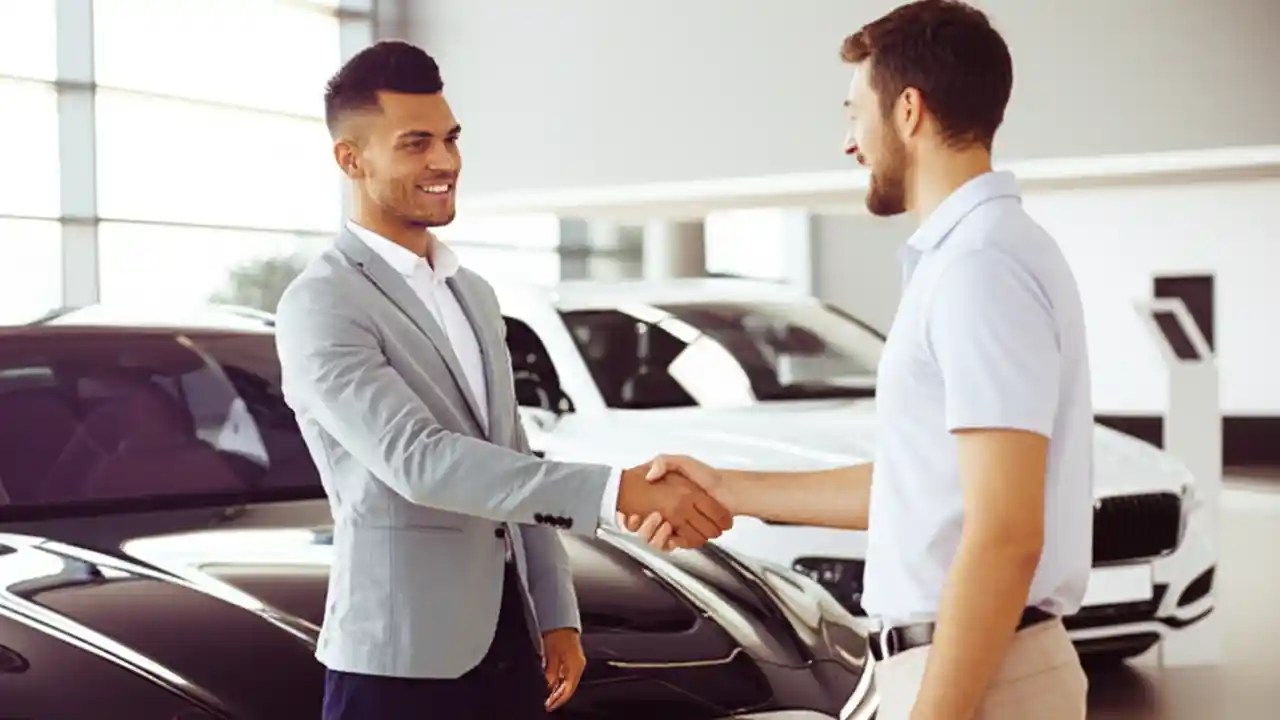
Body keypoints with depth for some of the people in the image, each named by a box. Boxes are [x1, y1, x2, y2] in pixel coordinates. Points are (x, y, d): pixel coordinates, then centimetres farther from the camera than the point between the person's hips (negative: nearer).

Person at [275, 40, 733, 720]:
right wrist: (619, 490, -31)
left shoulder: (473, 293, 14)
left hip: (507, 641, 7)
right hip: (400, 655, -7)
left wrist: (556, 614, 11)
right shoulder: (320, 304, -12)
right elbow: (416, 460, -25)